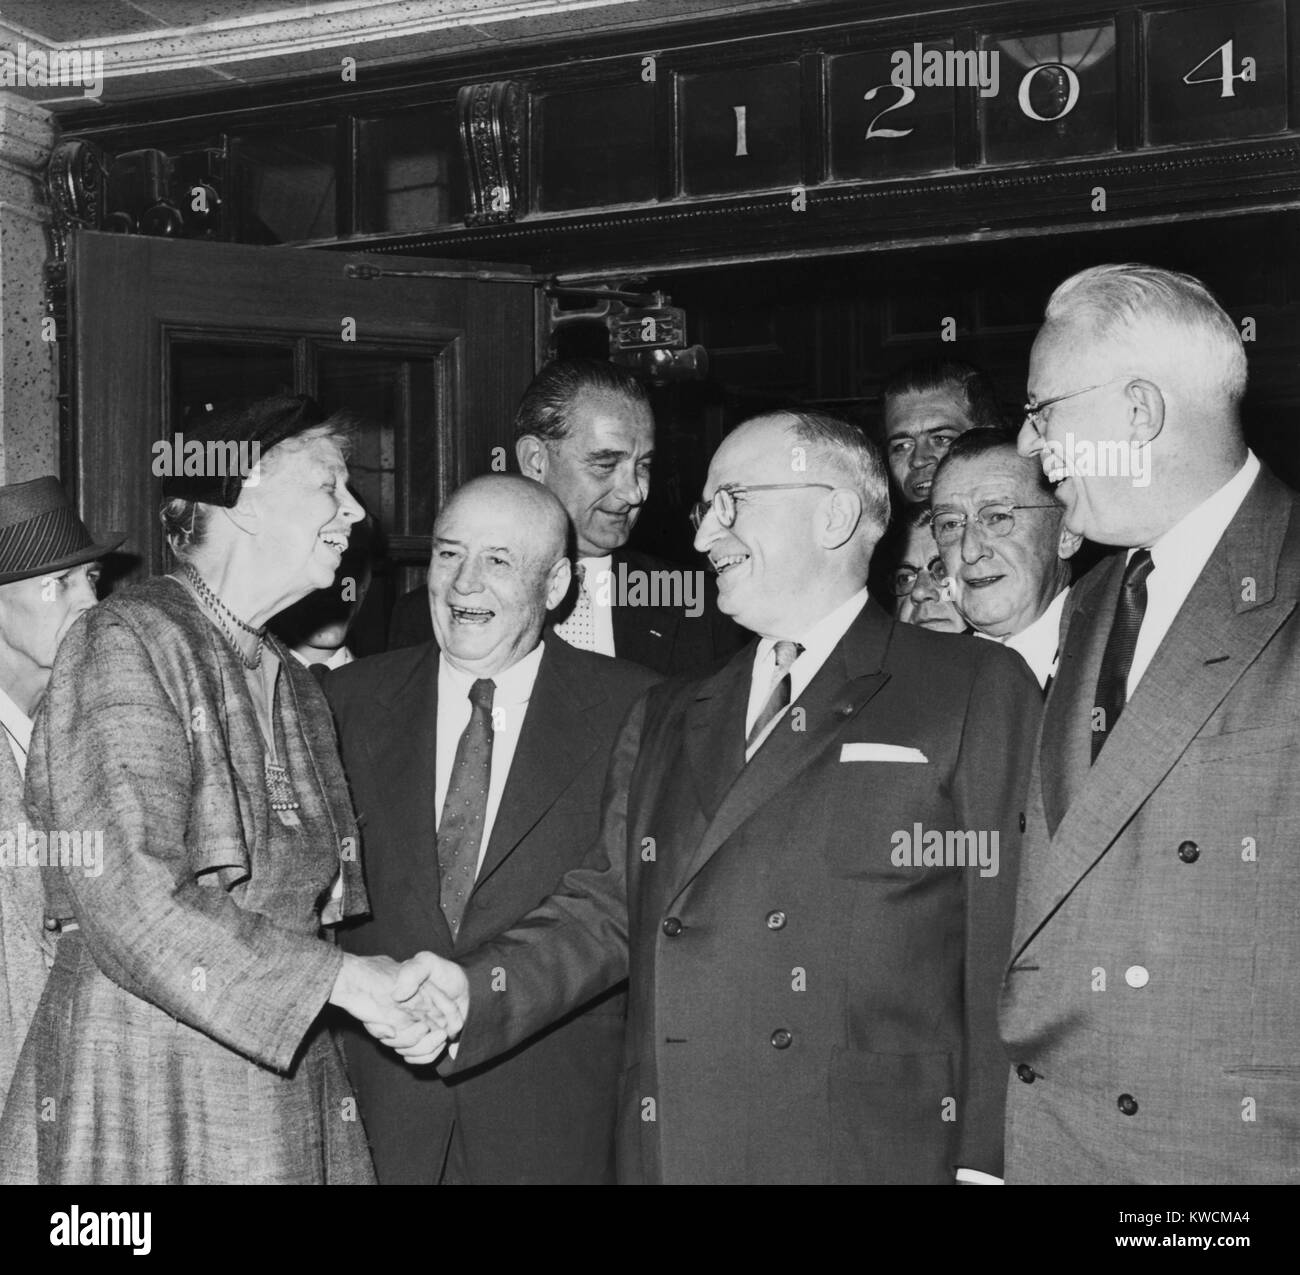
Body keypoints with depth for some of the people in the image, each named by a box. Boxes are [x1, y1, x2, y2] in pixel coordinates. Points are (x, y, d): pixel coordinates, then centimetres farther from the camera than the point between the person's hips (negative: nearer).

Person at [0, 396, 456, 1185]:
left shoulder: (298, 687, 16)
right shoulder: (130, 642, -10)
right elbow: (130, 906, -19)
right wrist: (339, 977, -18)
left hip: (284, 1071, 7)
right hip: (147, 1089, -7)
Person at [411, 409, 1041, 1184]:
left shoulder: (978, 691, 0)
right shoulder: (665, 721, 18)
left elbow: (1005, 949, -5)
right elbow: (608, 909, 12)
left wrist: (986, 1162, -11)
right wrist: (471, 992, -4)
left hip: (873, 1152, -4)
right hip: (668, 1152, 4)